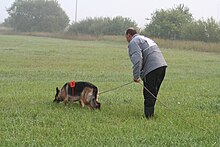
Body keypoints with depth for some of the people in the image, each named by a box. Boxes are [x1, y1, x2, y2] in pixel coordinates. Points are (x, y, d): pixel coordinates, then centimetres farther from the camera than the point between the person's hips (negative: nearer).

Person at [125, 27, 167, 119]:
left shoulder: (133, 42, 2)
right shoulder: (146, 39, 32)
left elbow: (137, 59, -15)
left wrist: (136, 76, -13)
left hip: (152, 68, -9)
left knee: (148, 95, -5)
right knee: (153, 94, 16)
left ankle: (148, 116, -5)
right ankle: (150, 114, 22)